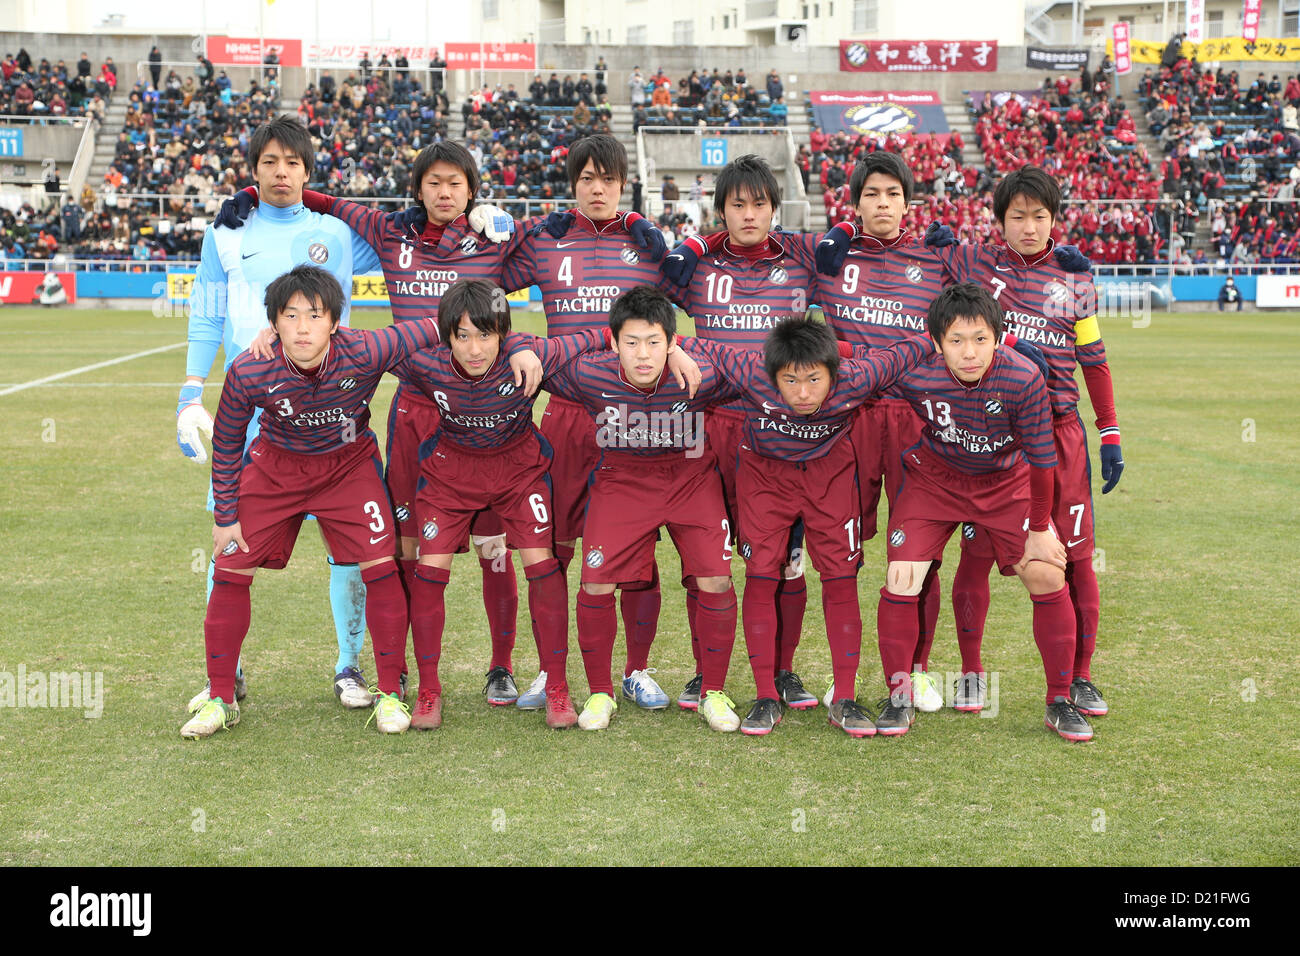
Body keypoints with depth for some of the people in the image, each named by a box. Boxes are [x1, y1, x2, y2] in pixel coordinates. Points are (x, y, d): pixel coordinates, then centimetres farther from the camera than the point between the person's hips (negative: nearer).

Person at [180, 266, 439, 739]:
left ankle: (390, 695, 5)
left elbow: (434, 328, -17)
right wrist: (225, 517, -3)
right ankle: (220, 700, 15)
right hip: (275, 465, 1)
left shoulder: (365, 353, -32)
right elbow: (225, 442, -9)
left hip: (348, 464, -1)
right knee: (230, 570, -2)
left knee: (381, 567, -12)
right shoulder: (248, 372, -27)